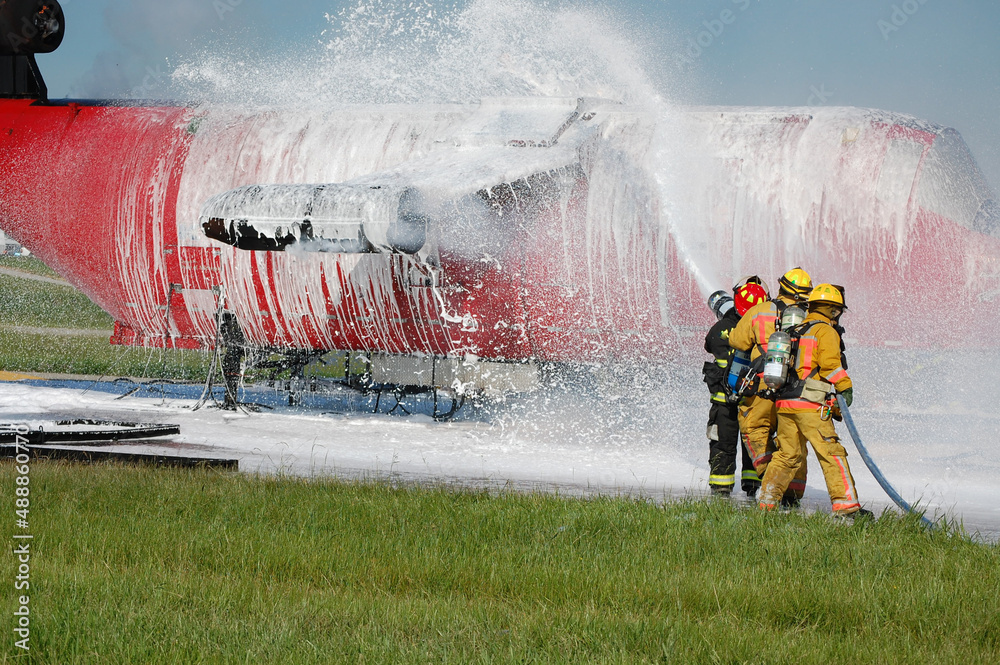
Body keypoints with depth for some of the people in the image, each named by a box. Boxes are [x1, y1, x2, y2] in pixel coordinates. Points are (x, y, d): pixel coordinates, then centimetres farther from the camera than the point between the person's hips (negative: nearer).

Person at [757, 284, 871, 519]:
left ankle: (767, 502, 15)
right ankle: (845, 505, -11)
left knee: (787, 454, 16)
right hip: (810, 405, -8)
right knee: (832, 454, -6)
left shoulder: (796, 330, 20)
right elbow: (829, 363, -15)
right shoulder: (826, 331, -3)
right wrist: (845, 387, -6)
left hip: (784, 402, 8)